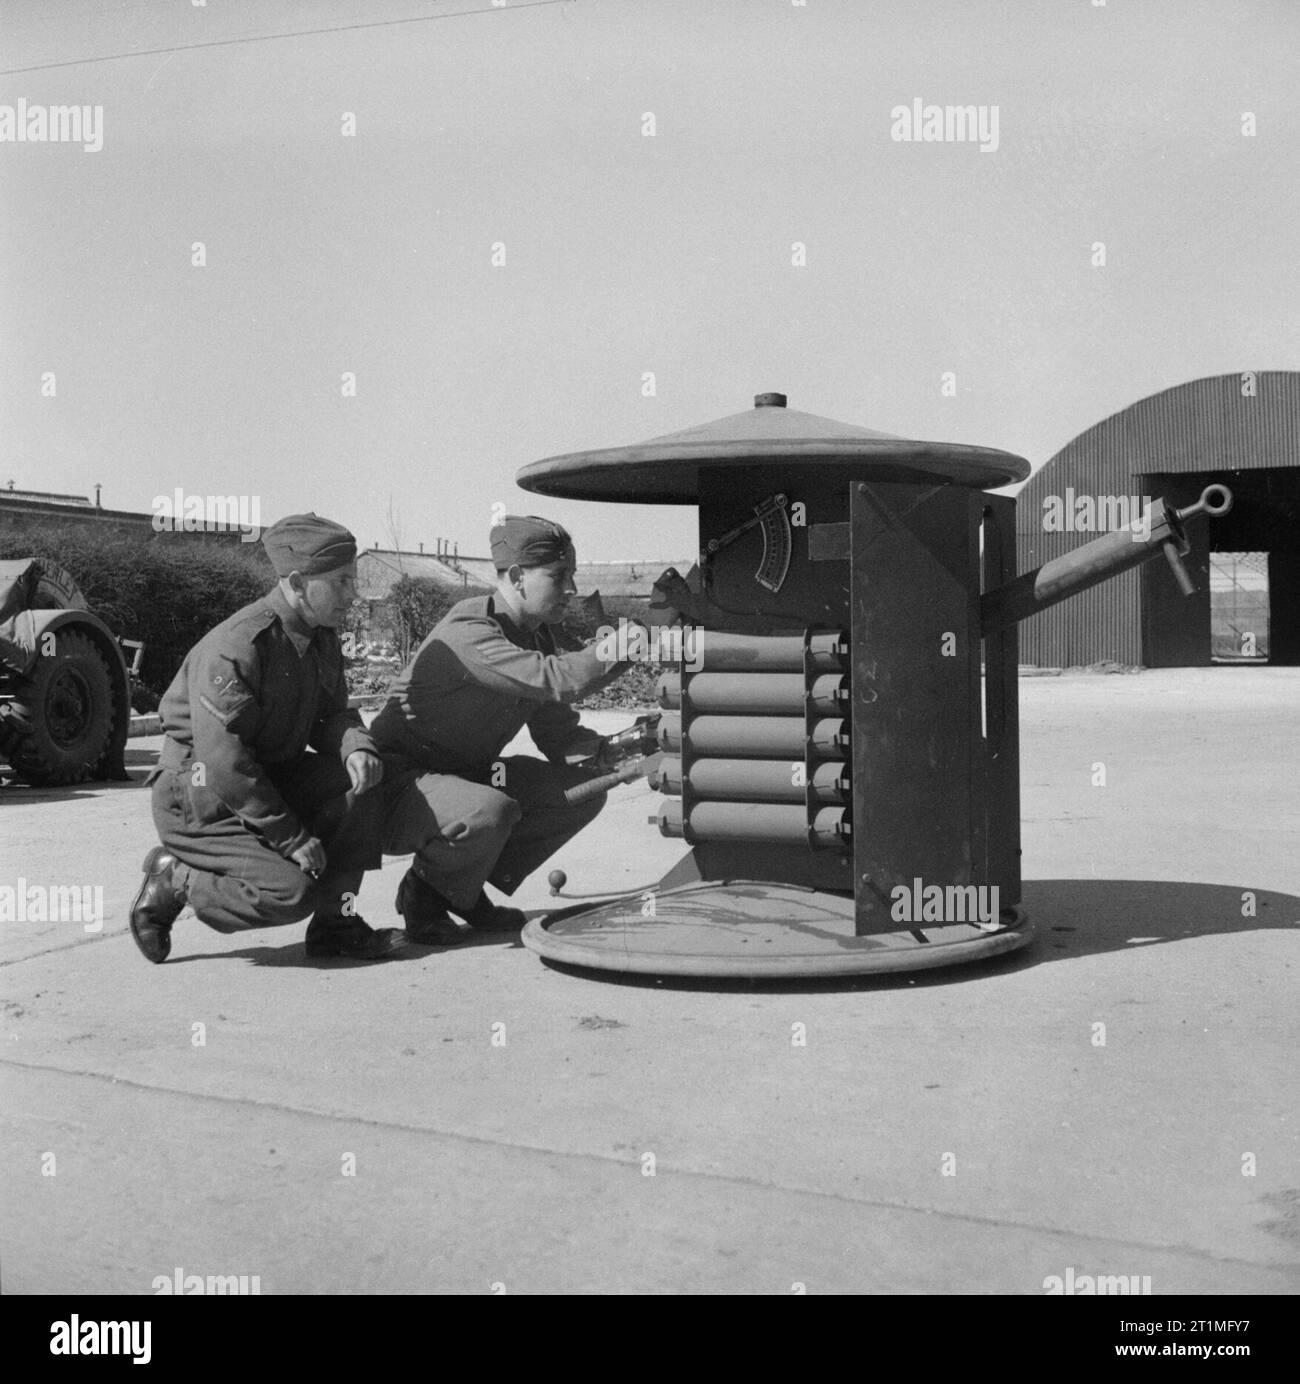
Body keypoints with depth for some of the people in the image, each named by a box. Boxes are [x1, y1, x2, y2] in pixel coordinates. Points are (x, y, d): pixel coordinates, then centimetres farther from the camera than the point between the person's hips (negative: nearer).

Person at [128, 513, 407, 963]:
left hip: (267, 781, 8)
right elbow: (224, 761, -27)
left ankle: (336, 924, -5)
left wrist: (356, 747, -17)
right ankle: (172, 882, 0)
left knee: (357, 780, -15)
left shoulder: (321, 639, 3)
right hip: (199, 803, -8)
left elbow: (330, 713, 9)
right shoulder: (233, 648, -25)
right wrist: (291, 837, -23)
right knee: (290, 890, -23)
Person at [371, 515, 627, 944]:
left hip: (466, 776, 9)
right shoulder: (468, 631, -25)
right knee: (490, 812, -37)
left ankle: (466, 891, 9)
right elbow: (553, 680, -39)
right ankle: (424, 895, -6)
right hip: (397, 782, -9)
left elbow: (558, 735, 6)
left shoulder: (536, 636, 5)